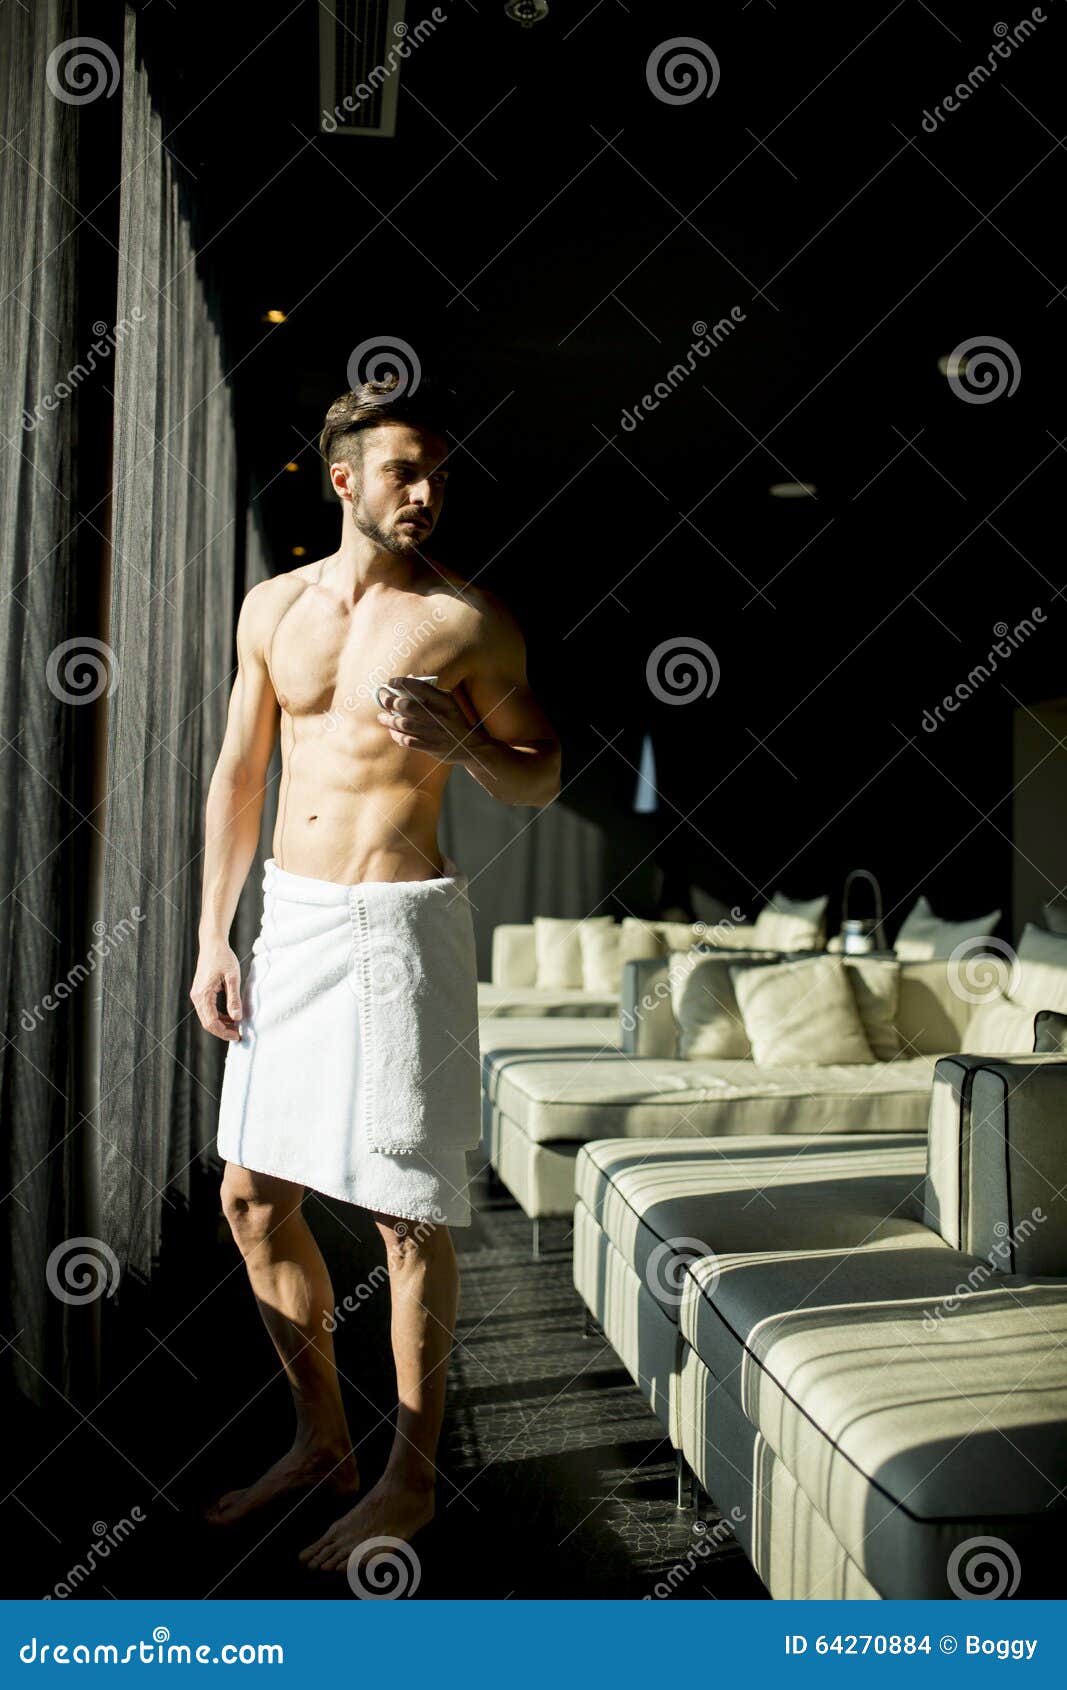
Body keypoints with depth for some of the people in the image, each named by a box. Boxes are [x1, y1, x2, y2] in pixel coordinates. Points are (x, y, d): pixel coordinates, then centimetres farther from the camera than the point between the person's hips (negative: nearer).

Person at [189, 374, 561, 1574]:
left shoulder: (470, 620, -4)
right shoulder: (274, 605, 9)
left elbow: (541, 777, 2)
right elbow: (238, 775, 12)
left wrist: (462, 742, -19)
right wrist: (212, 942, 8)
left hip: (399, 924, -5)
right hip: (289, 919, 6)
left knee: (409, 1212, 1)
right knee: (252, 1197, 11)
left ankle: (410, 1478, 20)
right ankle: (323, 1438, 31)